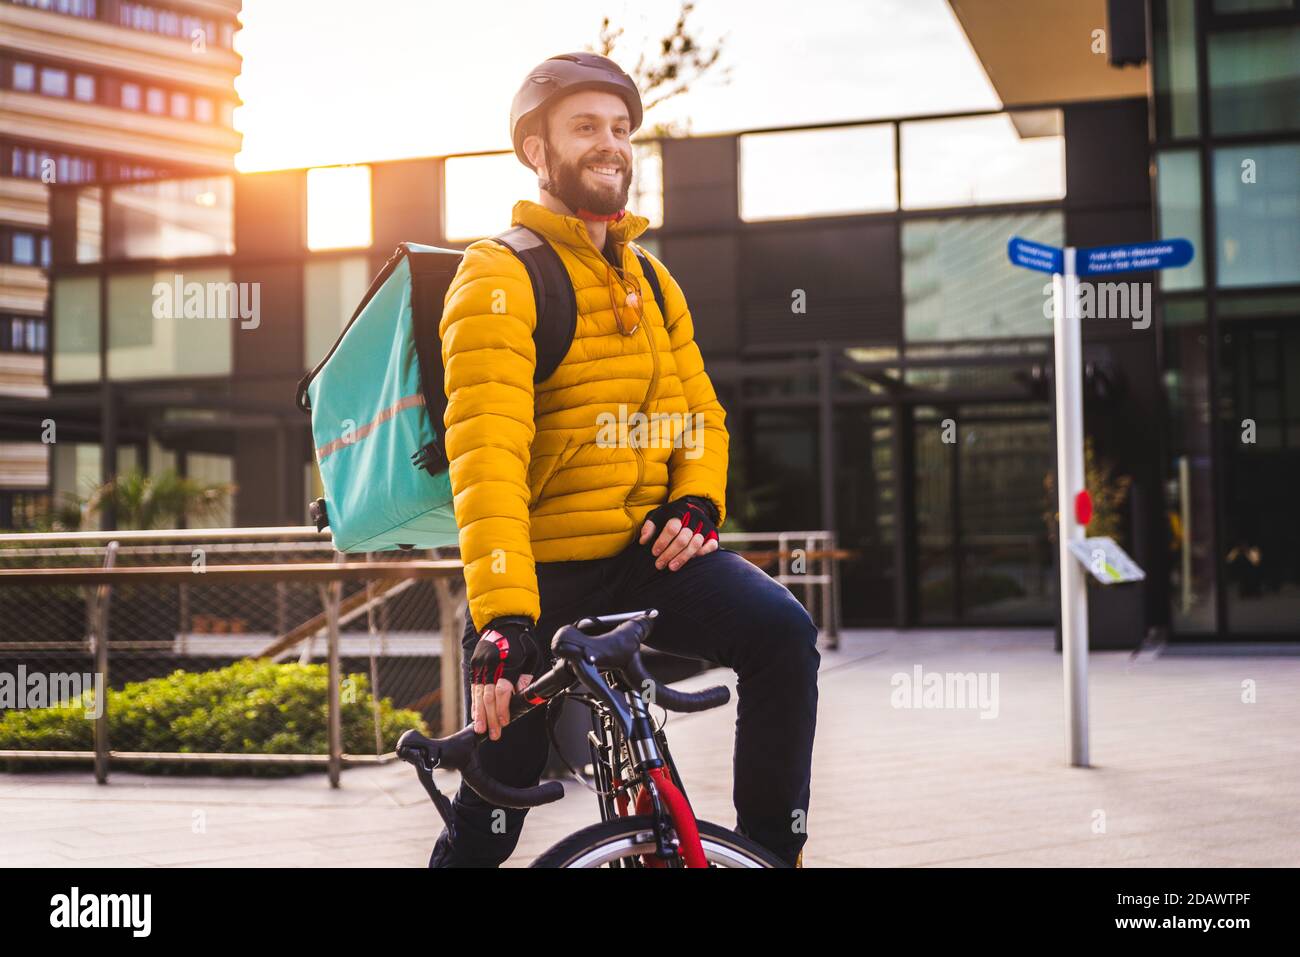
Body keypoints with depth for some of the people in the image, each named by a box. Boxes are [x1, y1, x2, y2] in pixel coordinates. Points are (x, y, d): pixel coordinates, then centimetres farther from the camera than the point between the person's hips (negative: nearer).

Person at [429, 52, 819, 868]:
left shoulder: (650, 279, 14)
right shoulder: (501, 277, -10)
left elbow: (700, 414, 15)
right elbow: (487, 454, -22)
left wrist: (696, 504, -9)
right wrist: (503, 621, -33)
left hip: (648, 554, 5)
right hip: (547, 566, -5)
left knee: (782, 632, -24)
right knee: (489, 820, 0)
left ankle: (772, 848, -12)